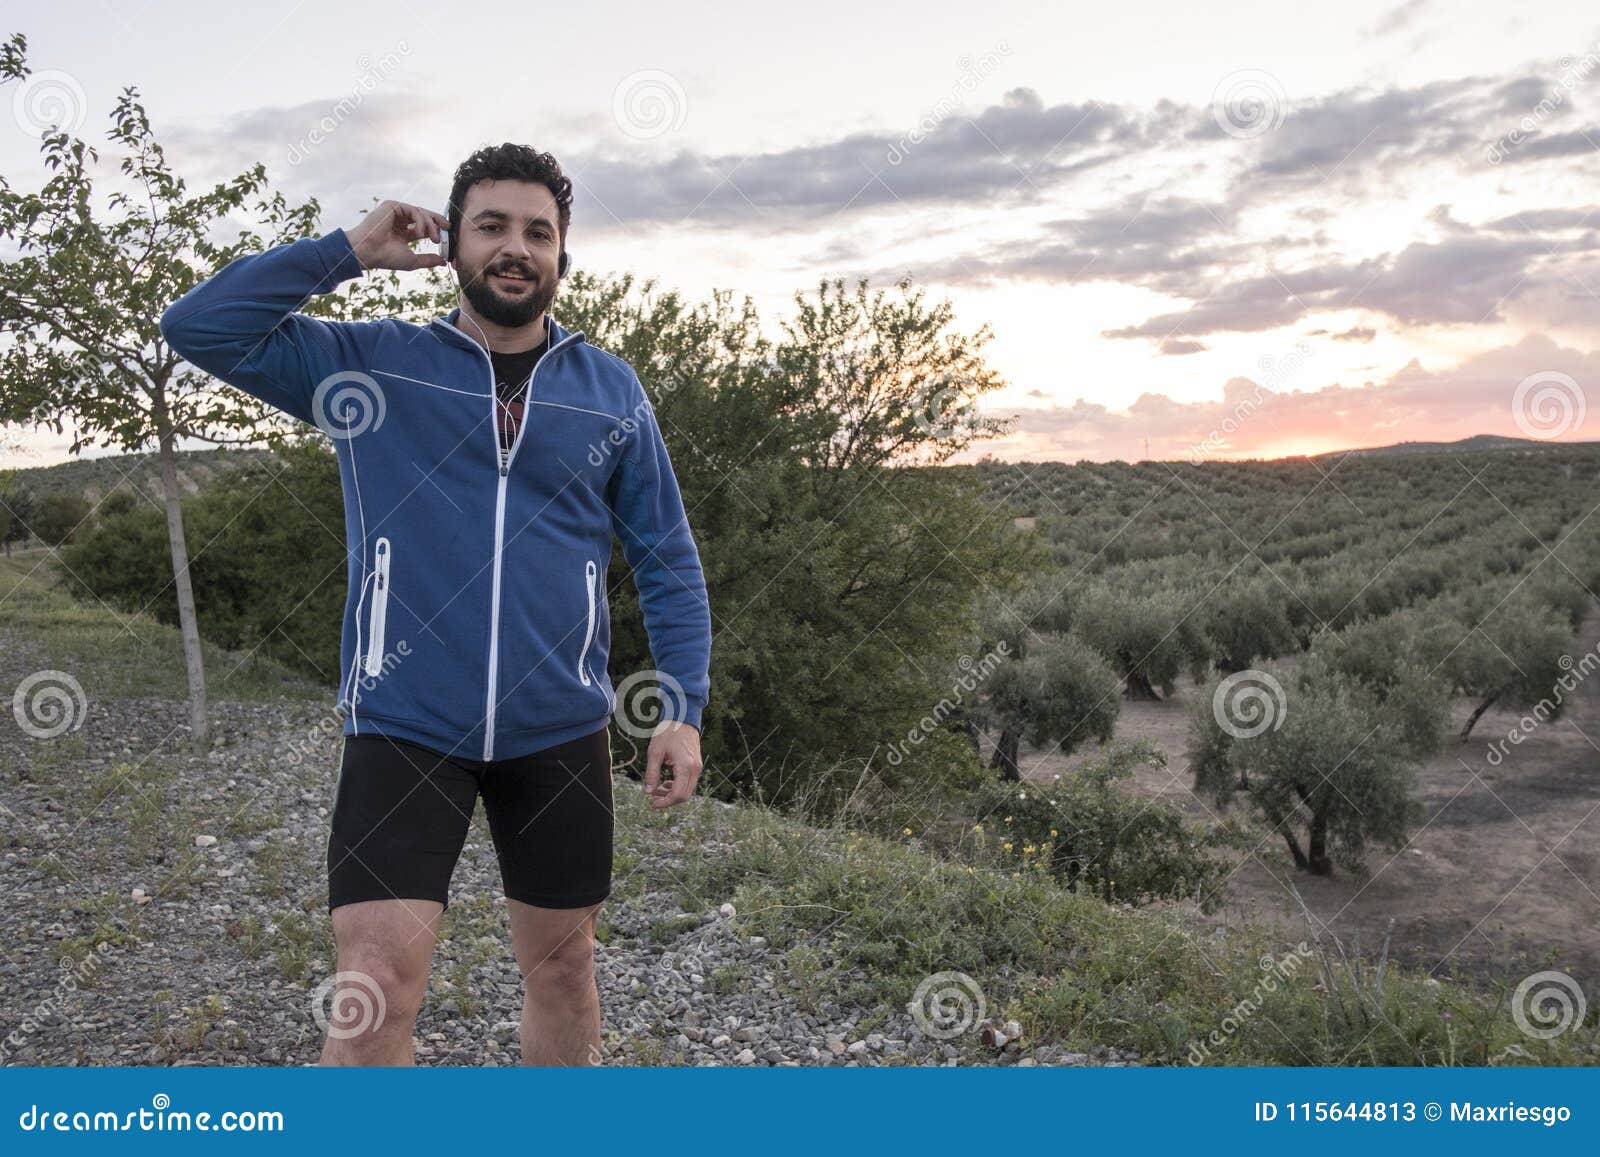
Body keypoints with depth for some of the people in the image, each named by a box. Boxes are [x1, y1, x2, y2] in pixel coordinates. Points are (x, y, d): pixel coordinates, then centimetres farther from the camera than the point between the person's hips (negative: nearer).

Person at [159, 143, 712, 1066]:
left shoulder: (610, 389, 3)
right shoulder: (370, 364, 1)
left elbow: (667, 557, 6)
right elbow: (200, 328, -6)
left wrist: (685, 707, -2)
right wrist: (349, 252, -8)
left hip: (561, 731, 2)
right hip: (403, 728, -2)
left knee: (562, 962, 16)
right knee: (376, 988, -8)